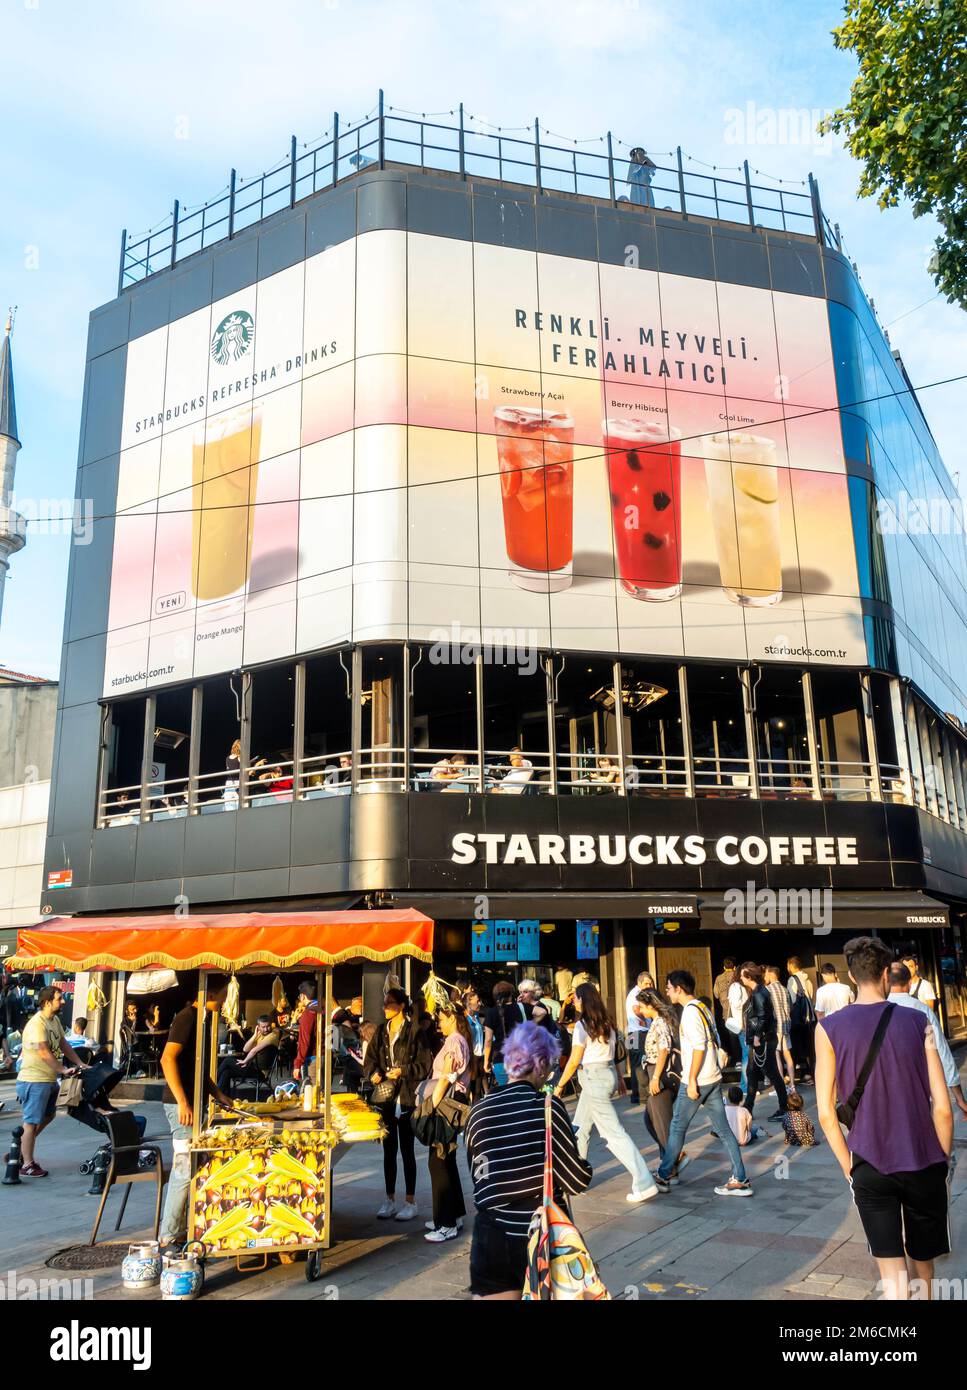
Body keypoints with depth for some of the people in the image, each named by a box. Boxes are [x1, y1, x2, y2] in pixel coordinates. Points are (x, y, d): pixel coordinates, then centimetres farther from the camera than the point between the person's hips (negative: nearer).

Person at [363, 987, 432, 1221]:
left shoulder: (414, 1030, -8)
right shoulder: (381, 1030, 9)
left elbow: (425, 1063, -8)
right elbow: (370, 1059, 13)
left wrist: (403, 1071, -18)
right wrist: (373, 1073, -6)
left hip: (406, 1097, -5)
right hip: (385, 1096, 5)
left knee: (406, 1149, 3)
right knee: (388, 1149, 12)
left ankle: (410, 1201, 14)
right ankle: (390, 1200, 22)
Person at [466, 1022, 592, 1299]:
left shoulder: (479, 1111, -4)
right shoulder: (547, 1108, -14)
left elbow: (477, 1175, 8)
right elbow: (576, 1183, -9)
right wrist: (584, 1166, 11)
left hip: (492, 1238, 2)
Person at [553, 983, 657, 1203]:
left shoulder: (582, 1026, -14)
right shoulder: (606, 1024, 8)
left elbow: (574, 1061, -12)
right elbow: (613, 1052, 6)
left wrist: (559, 1086, -3)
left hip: (593, 1077, -9)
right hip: (607, 1073, 9)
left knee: (614, 1132, -7)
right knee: (580, 1128, 20)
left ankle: (644, 1183, -10)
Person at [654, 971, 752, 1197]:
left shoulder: (690, 1011, -16)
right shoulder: (702, 1008, 12)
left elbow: (699, 1047, -22)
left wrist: (691, 1081, -19)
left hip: (697, 1081, -9)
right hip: (713, 1078, 9)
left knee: (677, 1128, 4)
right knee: (723, 1129, 9)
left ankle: (663, 1177, 15)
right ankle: (740, 1180, 9)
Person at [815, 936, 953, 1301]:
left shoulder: (829, 1028, -6)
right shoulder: (917, 1022, -6)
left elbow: (825, 1113, -6)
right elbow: (942, 1107, -6)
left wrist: (848, 1165, 8)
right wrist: (944, 1159, 10)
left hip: (870, 1166, -1)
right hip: (924, 1164, 1)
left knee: (893, 1277, 6)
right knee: (922, 1265, 21)